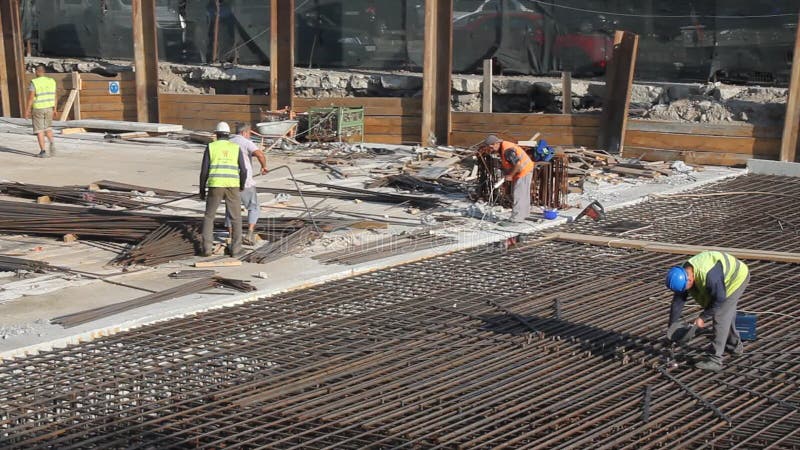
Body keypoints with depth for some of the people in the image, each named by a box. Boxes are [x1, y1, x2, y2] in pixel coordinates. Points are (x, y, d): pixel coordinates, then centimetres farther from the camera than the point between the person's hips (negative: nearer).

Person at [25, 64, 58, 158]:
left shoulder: (34, 83, -13)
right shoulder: (51, 81, 0)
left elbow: (31, 98, -14)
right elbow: (54, 96, 3)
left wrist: (27, 110, -7)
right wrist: (55, 108, 11)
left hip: (37, 109, -4)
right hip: (49, 108, 4)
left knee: (39, 130, 4)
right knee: (48, 128, 19)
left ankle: (43, 151, 0)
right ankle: (52, 143, -7)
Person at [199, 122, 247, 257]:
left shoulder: (210, 147, 6)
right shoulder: (236, 148, 9)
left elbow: (204, 171, 1)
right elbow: (243, 171, 4)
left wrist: (201, 190, 12)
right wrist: (242, 185, 24)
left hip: (215, 186, 0)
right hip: (232, 187, 0)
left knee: (209, 217, 15)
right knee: (236, 218, 13)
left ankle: (207, 248, 7)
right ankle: (235, 249, 6)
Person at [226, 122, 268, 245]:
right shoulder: (246, 142, -7)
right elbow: (260, 154, -23)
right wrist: (264, 166, -7)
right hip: (244, 182, -5)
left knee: (230, 210, 14)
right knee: (254, 208, 9)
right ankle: (250, 234, -5)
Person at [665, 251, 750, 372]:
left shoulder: (708, 275, -40)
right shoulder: (684, 274, -14)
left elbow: (719, 299, -30)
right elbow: (678, 301, -7)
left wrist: (703, 317, -21)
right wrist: (671, 326, -3)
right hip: (724, 279, 8)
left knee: (721, 316, -12)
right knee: (726, 313, 22)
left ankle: (714, 360, -11)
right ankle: (734, 345, 43)